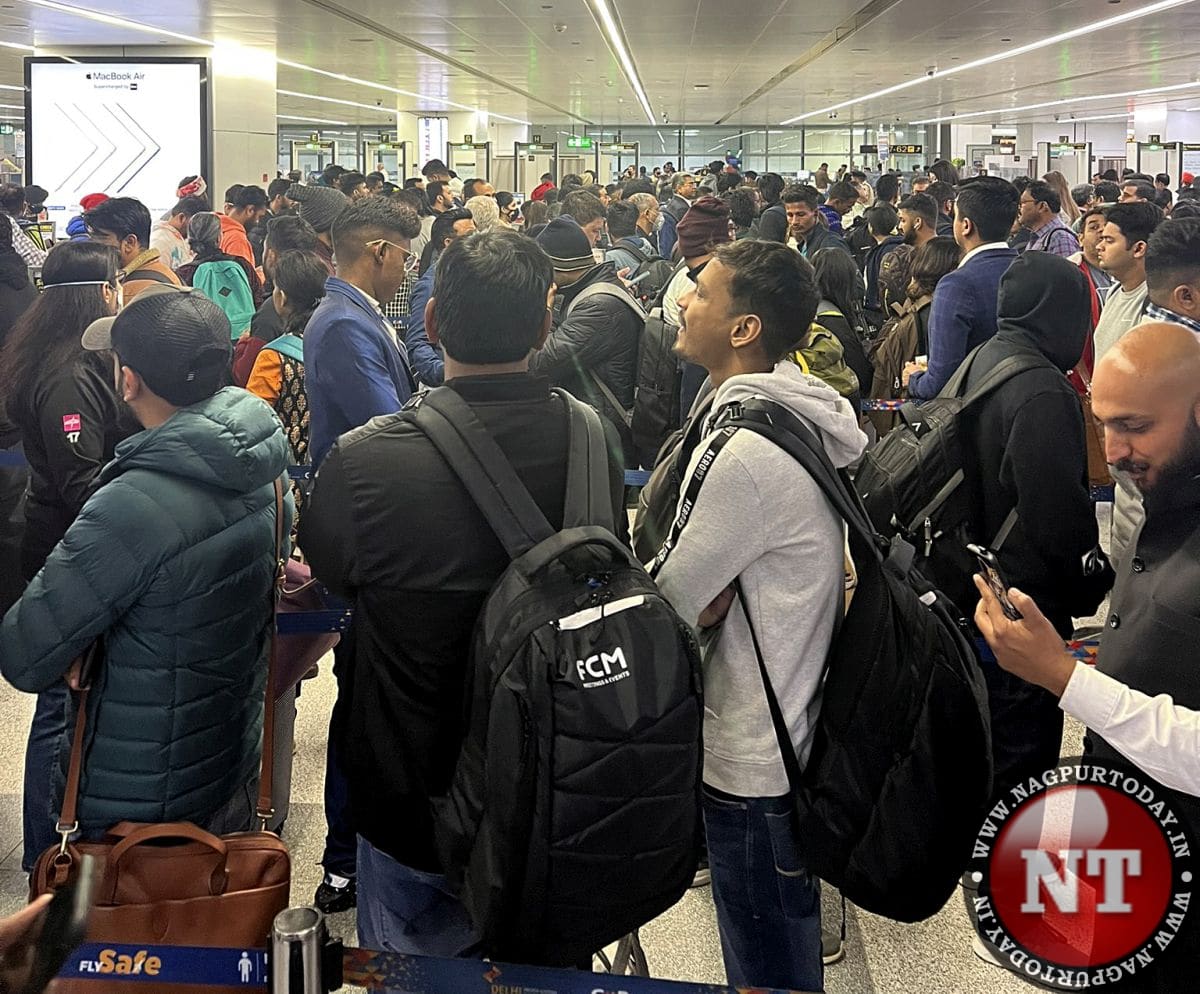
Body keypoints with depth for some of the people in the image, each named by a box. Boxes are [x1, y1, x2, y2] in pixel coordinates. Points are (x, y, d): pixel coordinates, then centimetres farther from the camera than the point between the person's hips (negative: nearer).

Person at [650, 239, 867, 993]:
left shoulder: (750, 453, -26)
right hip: (790, 735, 9)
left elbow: (665, 606, -19)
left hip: (753, 763, -9)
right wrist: (703, 598, -9)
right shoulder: (802, 417, 5)